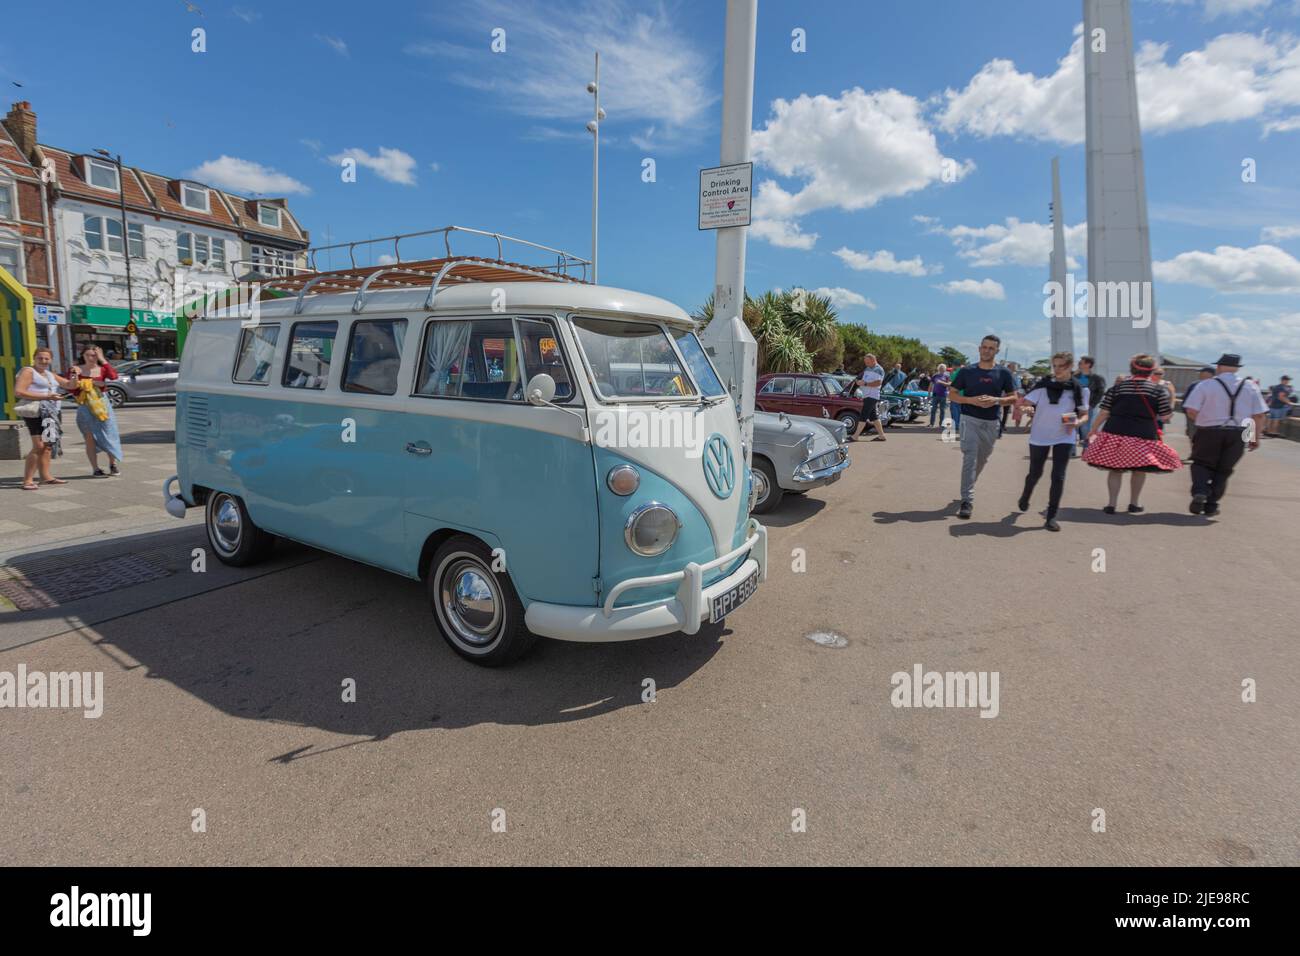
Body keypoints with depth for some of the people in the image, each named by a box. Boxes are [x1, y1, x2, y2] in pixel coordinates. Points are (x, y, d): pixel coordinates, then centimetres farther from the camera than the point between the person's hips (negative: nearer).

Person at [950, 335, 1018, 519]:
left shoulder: (1003, 373, 3)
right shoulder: (966, 371, -1)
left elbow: (1013, 398, 6)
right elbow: (952, 395, 1)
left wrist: (996, 400, -15)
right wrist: (971, 400, -16)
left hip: (991, 423, 3)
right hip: (970, 420, -3)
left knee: (981, 460, 16)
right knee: (969, 459, -14)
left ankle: (967, 488, 39)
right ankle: (967, 501, -17)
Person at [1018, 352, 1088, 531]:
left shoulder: (1079, 389, -2)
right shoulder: (1043, 384, -5)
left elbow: (1084, 414, 4)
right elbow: (1025, 402, -10)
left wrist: (1077, 423, -16)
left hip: (1064, 437, 0)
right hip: (1040, 436, 0)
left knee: (1058, 476, -6)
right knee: (1035, 473, 12)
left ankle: (1051, 517, 2)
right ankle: (1025, 496, 43)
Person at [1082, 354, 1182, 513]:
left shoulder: (1117, 387, 3)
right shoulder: (1159, 390, 0)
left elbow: (1104, 412, 2)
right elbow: (1164, 416, 1)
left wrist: (1093, 429, 12)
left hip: (1115, 432, 1)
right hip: (1144, 435, -1)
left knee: (1115, 469, 8)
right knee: (1139, 469, 14)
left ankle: (1112, 504, 5)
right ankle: (1133, 504, 21)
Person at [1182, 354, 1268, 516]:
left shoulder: (1207, 385, -6)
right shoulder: (1250, 387, 5)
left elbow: (1191, 411, -12)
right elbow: (1259, 415, 4)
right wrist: (1256, 437, 13)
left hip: (1209, 432, -3)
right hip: (1238, 434, 3)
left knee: (1201, 464, 13)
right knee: (1223, 470, 13)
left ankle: (1199, 492, -13)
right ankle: (1211, 506, 13)